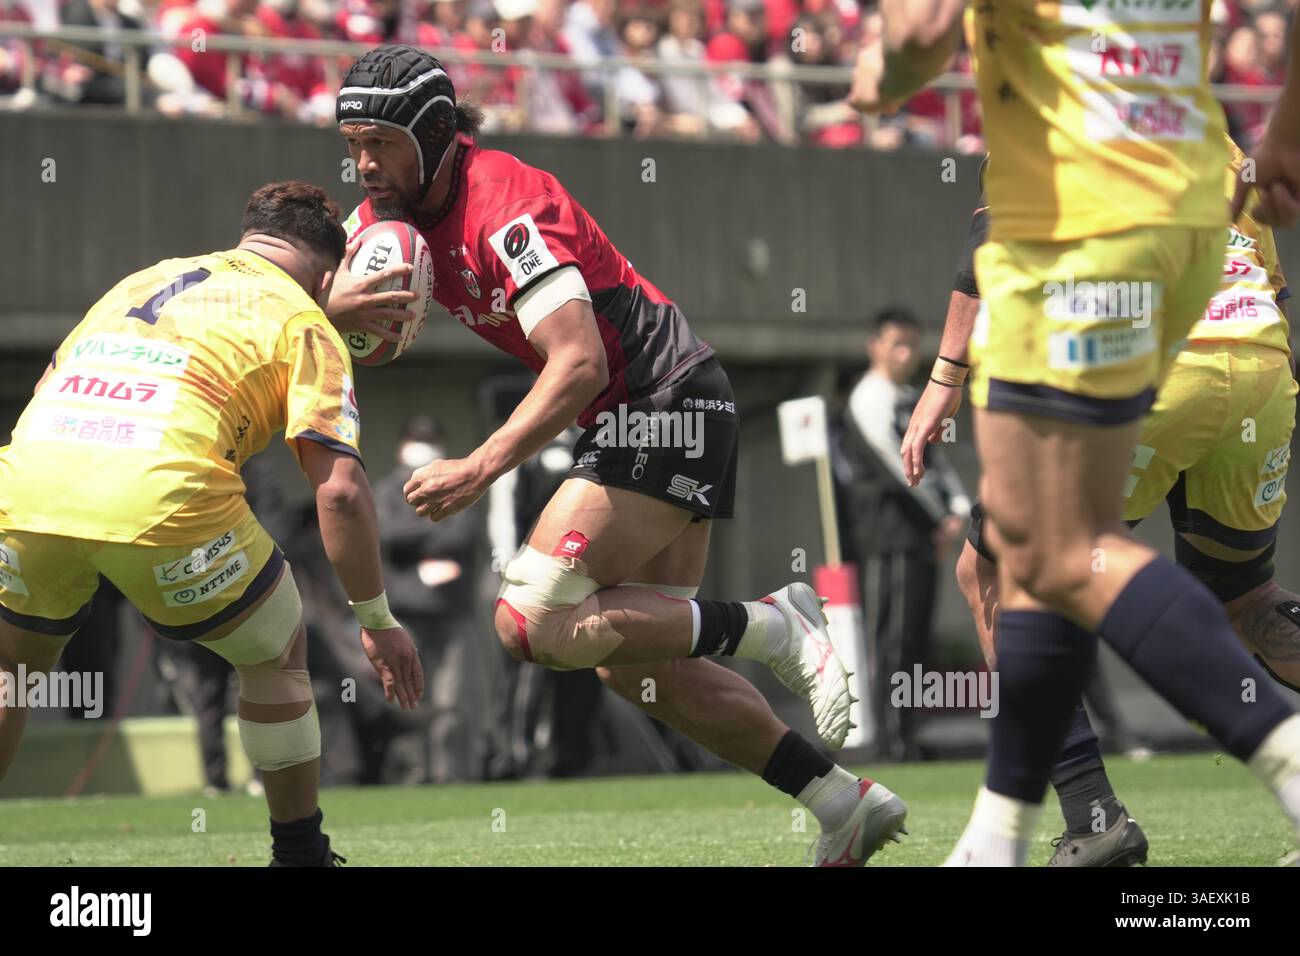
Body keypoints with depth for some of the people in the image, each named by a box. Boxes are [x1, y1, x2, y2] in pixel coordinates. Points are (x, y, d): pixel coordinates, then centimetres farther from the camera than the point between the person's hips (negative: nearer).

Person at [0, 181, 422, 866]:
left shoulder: (143, 279, 32)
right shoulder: (304, 322, 15)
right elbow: (339, 489, 7)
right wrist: (376, 621, 13)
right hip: (160, 497, -4)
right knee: (276, 656, 20)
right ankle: (299, 853, 25)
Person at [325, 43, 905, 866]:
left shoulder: (503, 207, -21)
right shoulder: (394, 212, 6)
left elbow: (580, 364, -29)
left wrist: (480, 469, -36)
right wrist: (335, 310, -19)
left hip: (665, 405, -10)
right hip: (654, 415, 10)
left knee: (533, 625, -16)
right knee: (637, 665, 10)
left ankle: (772, 627, -10)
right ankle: (849, 805, 13)